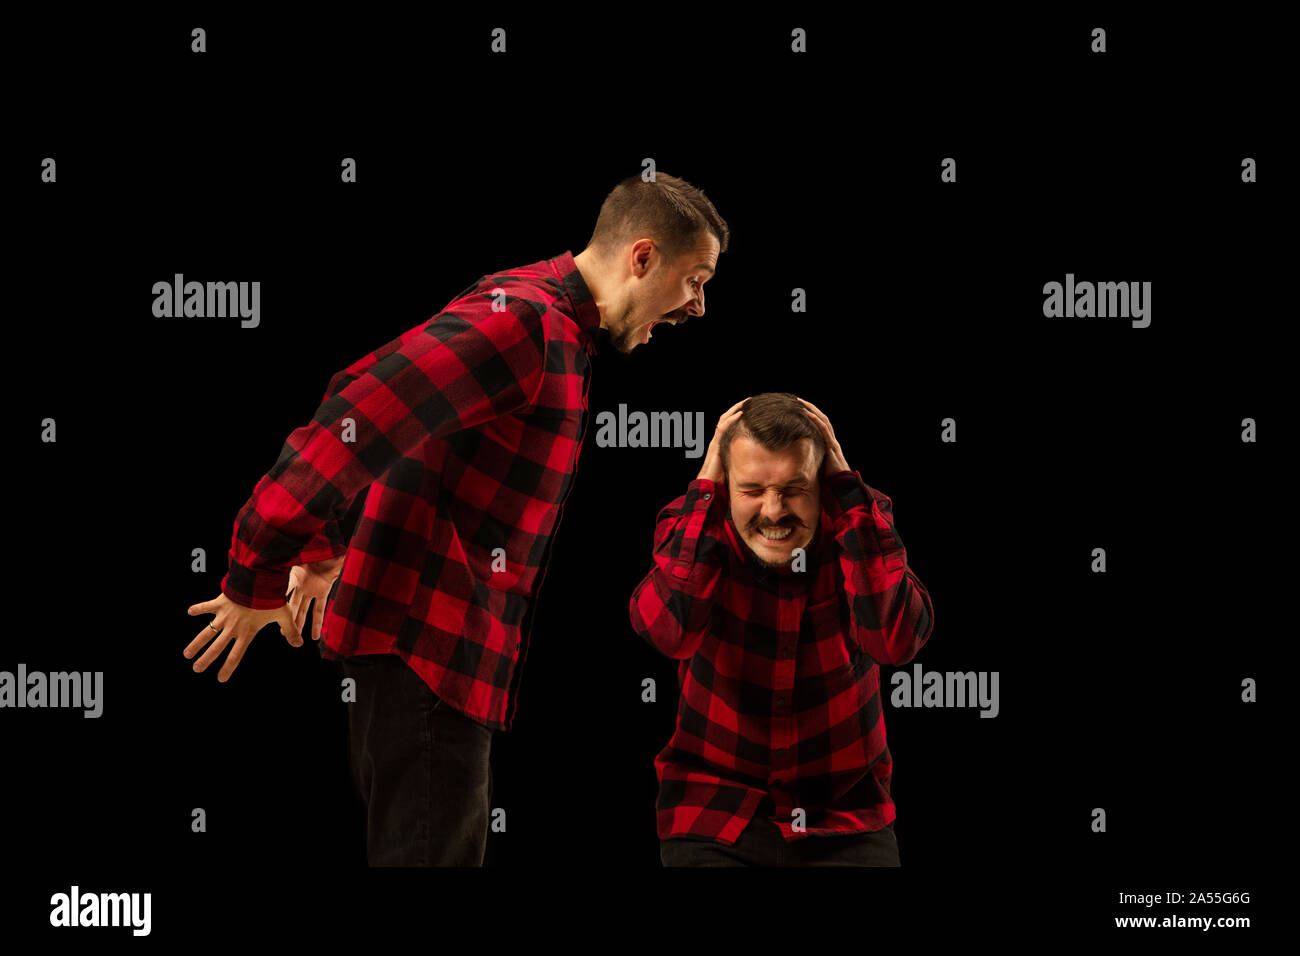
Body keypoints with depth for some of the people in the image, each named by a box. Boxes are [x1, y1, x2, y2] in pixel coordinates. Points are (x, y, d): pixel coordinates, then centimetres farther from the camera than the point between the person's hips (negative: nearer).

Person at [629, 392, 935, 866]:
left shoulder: (862, 521, -4)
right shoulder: (691, 525, -5)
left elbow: (895, 639, -22)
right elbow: (669, 629, -25)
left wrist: (848, 489, -19)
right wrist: (705, 489, -18)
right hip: (713, 823, -1)